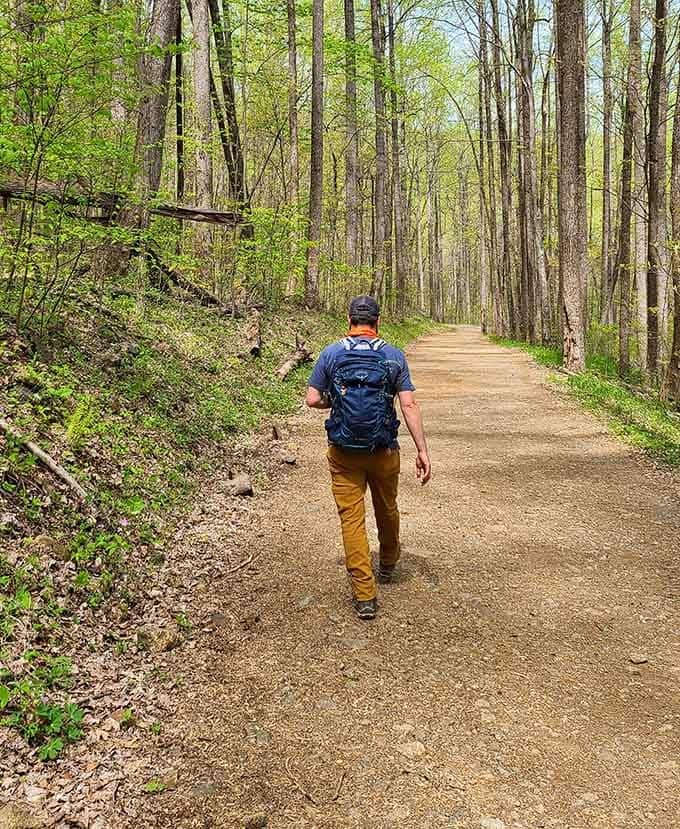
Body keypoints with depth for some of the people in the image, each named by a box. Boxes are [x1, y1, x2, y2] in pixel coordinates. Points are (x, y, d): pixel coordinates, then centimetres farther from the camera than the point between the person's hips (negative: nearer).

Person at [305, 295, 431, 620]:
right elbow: (409, 405, -10)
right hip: (384, 451, 1)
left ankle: (365, 595, 2)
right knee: (387, 510, 22)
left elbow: (312, 399, -4)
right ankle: (388, 566, 46)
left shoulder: (331, 354, -3)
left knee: (351, 518, 4)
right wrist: (422, 450, -9)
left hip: (344, 452, -1)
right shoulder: (394, 356, -3)